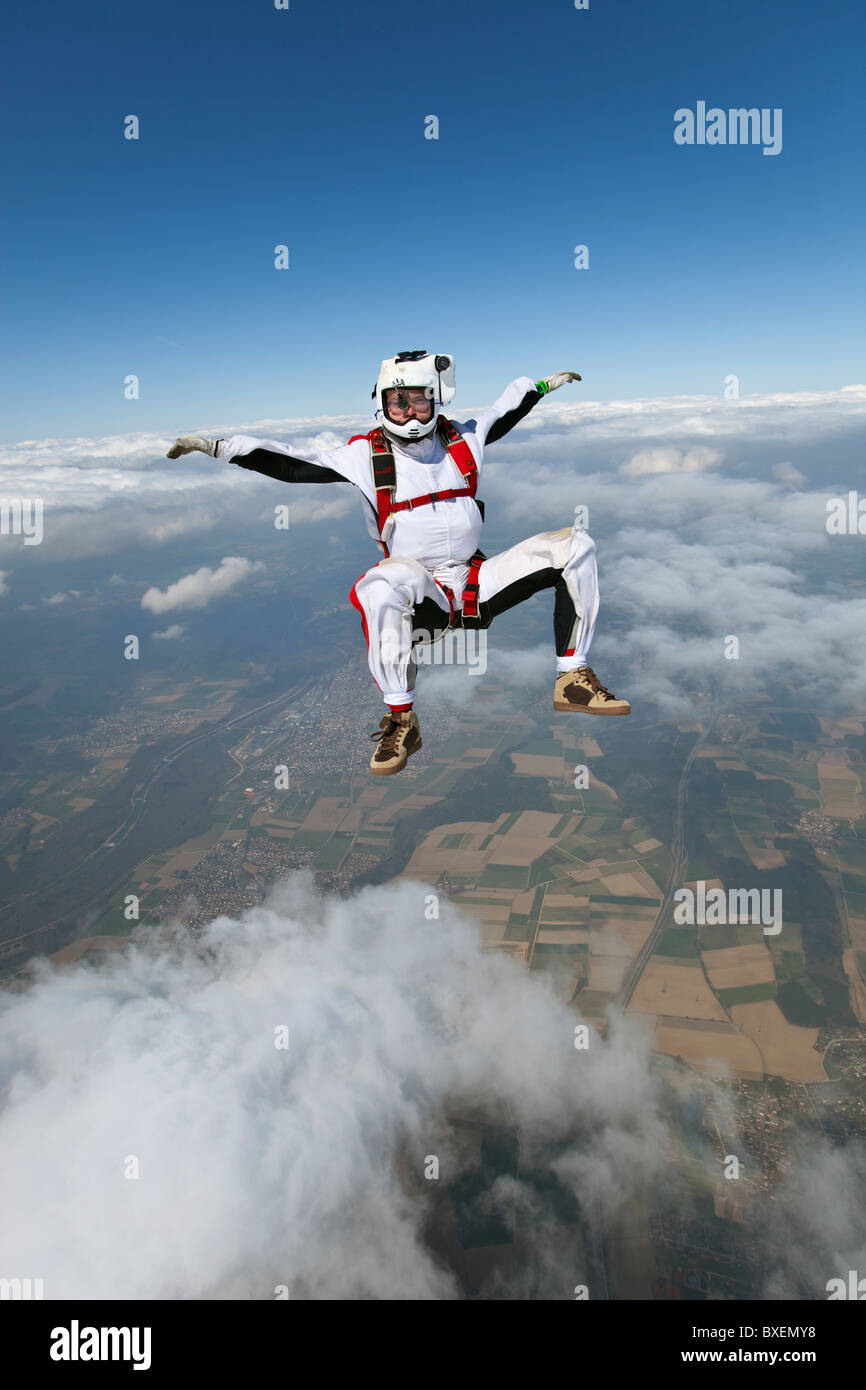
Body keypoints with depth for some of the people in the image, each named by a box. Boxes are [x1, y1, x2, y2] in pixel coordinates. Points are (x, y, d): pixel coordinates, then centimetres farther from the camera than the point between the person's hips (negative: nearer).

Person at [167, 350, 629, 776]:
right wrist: (218, 447, -7)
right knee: (386, 581, -41)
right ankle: (401, 719, -25)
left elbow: (504, 413, 28)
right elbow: (290, 464, -2)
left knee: (574, 544, -6)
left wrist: (542, 385, 39)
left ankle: (573, 680, -2)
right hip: (422, 599, -4)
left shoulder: (462, 440, 8)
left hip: (478, 587, 4)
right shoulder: (365, 454, -1)